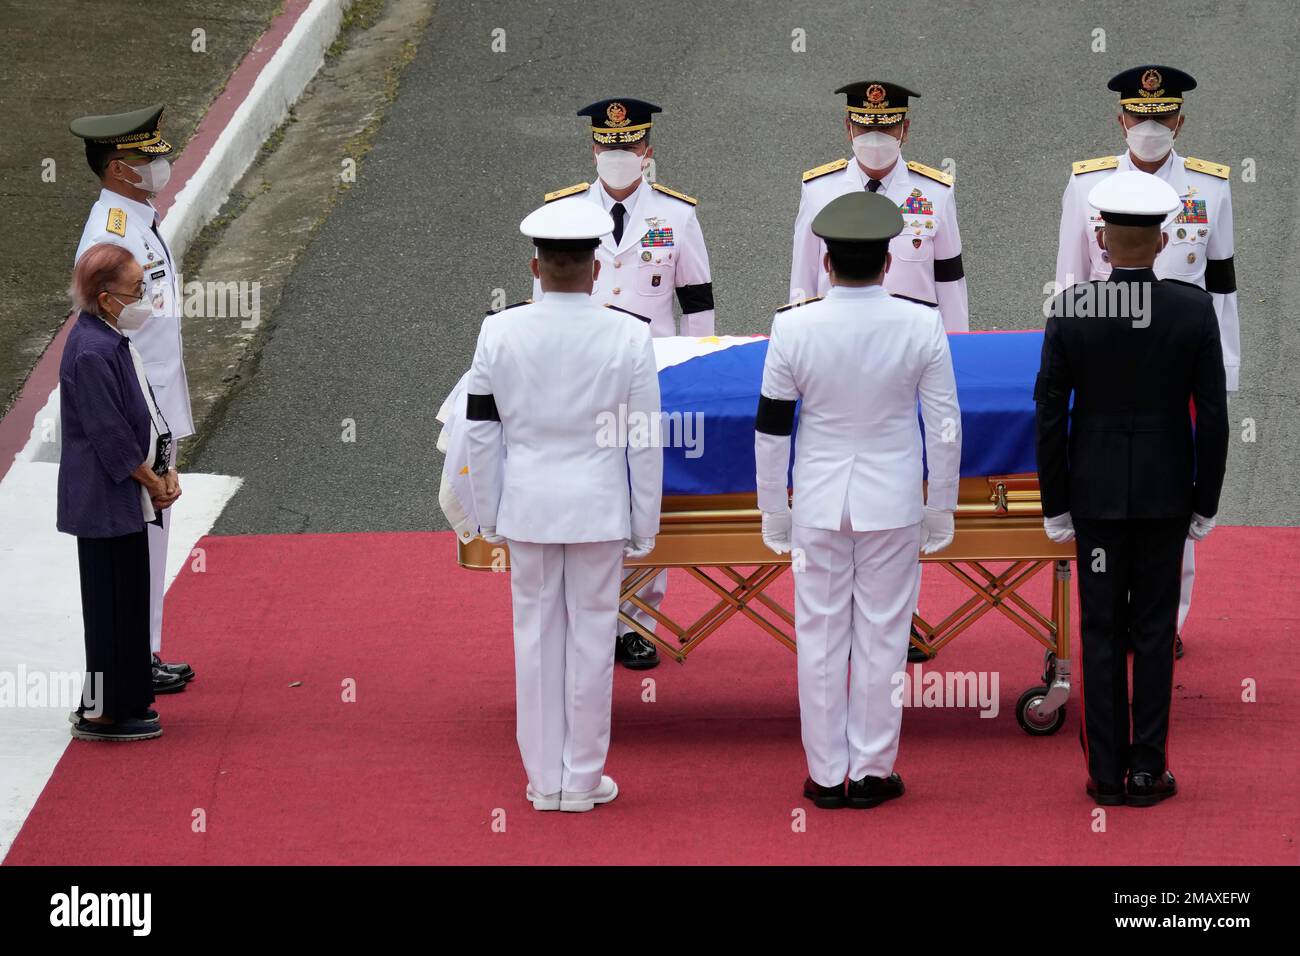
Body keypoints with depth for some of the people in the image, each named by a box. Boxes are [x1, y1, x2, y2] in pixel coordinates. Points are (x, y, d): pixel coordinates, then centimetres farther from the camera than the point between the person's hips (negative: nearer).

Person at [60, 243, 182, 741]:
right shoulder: (91, 352, -21)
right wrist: (153, 481, -11)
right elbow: (109, 435, -21)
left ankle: (122, 701, 24)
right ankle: (101, 712, 3)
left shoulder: (113, 340, 11)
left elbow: (143, 414, 18)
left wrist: (165, 471, 7)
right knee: (112, 601, -3)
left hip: (126, 497, 10)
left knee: (127, 600, 15)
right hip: (105, 500, -10)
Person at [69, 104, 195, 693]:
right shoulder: (110, 234, -20)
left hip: (157, 414, 10)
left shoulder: (143, 221, 11)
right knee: (134, 537, -3)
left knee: (151, 534, 15)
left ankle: (146, 656, 23)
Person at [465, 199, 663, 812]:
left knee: (536, 634, 9)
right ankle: (582, 779, 12)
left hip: (527, 505, 1)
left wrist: (489, 516, 12)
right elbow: (645, 442, -4)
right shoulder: (628, 337, -9)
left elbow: (480, 434, 1)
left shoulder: (499, 333, -5)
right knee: (591, 634, 6)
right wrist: (645, 526, 6)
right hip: (598, 507, -1)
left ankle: (544, 780, 15)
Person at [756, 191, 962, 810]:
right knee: (882, 638, 8)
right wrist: (942, 508, 8)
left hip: (818, 503, 0)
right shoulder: (921, 326, -10)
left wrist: (772, 510, 7)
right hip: (892, 504, 0)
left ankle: (827, 775, 13)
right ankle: (872, 772, 12)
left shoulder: (793, 328, -11)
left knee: (821, 640, 8)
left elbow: (771, 427, -4)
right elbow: (945, 427, -4)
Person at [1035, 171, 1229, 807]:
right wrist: (1205, 504, 3)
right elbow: (1213, 415, -8)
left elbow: (1050, 415, -8)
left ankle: (1106, 773, 8)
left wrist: (1055, 505, 2)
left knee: (1101, 631, 7)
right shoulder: (1194, 310, -11)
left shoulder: (1070, 311, -12)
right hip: (1165, 493, 0)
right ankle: (1147, 770, 8)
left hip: (1094, 492, 0)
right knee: (1154, 632, 8)